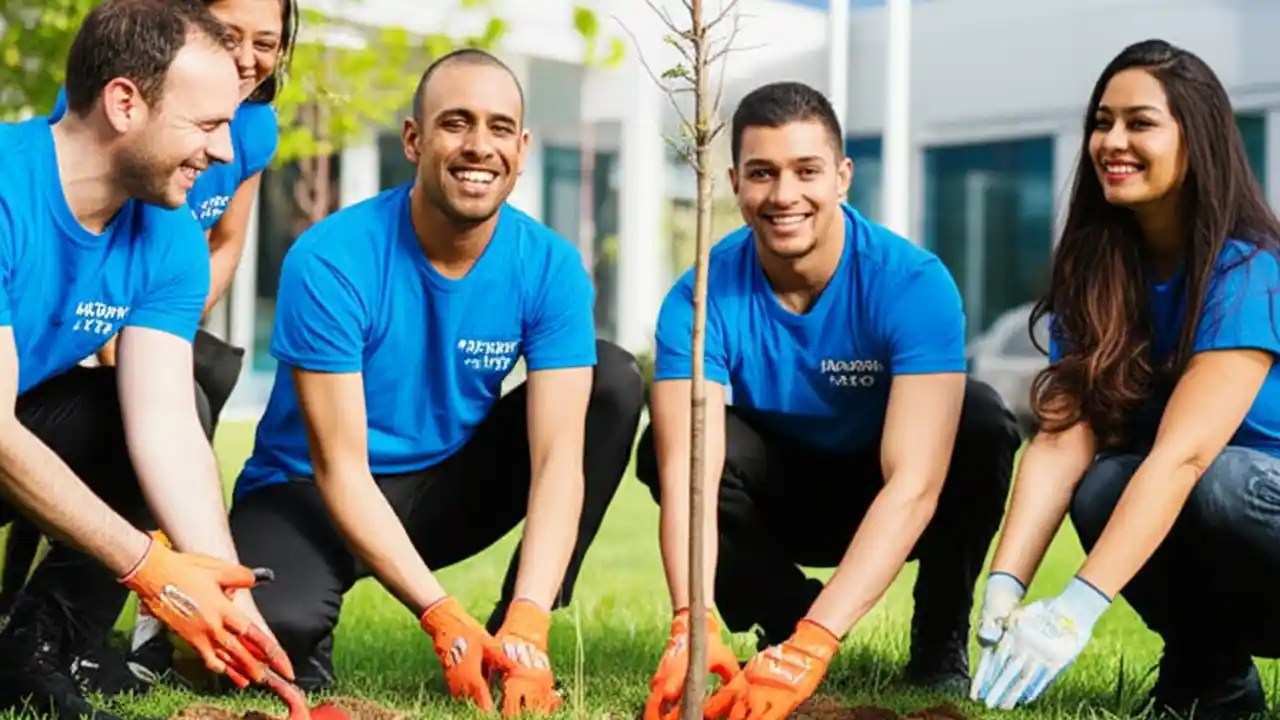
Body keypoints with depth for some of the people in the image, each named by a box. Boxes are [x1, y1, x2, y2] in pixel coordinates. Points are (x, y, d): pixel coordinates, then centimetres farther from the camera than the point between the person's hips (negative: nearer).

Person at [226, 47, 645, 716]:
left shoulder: (550, 267, -13)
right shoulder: (331, 262, -23)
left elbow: (559, 457, -20)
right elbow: (340, 468, -23)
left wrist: (528, 623, -35)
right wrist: (443, 619, -32)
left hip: (447, 485, 5)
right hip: (310, 492, -4)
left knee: (614, 380, -13)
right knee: (274, 625, -38)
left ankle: (514, 643, -8)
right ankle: (305, 651, 3)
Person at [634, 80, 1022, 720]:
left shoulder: (914, 284, -29)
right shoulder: (701, 299, -22)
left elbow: (914, 483, -38)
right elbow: (688, 470, -33)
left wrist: (811, 646, -49)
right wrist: (691, 625, -52)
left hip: (885, 506, -1)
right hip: (783, 496, 2)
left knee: (982, 422, -32)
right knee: (661, 450, -28)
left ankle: (941, 644, -10)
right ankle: (783, 619, -5)